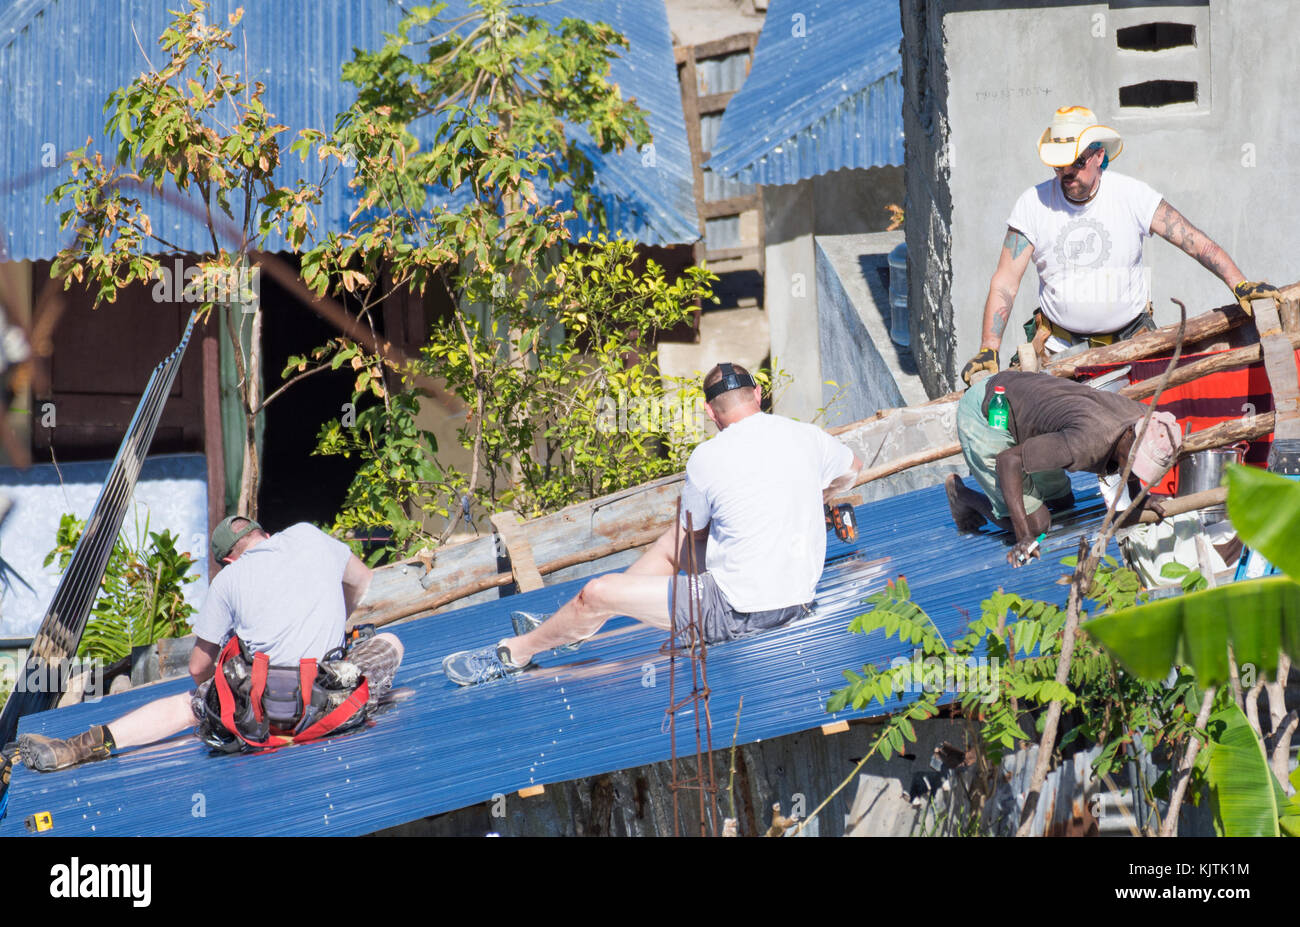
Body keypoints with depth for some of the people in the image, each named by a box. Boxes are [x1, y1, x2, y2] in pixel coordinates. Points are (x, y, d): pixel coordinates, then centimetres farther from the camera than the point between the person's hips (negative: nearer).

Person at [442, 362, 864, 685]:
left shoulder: (707, 458, -12)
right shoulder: (806, 436, 1)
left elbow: (692, 535, 5)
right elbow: (850, 470, 25)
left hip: (738, 611, -7)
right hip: (797, 598, 7)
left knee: (598, 593, 2)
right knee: (674, 540, 27)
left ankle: (515, 652, 26)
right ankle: (570, 628, 38)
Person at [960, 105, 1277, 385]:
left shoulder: (1132, 195, -5)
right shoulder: (1034, 204, -4)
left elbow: (1195, 241, -7)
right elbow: (1004, 282, -6)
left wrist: (1239, 284, -22)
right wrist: (988, 349, -18)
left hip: (1130, 338, 0)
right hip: (1060, 343, 0)